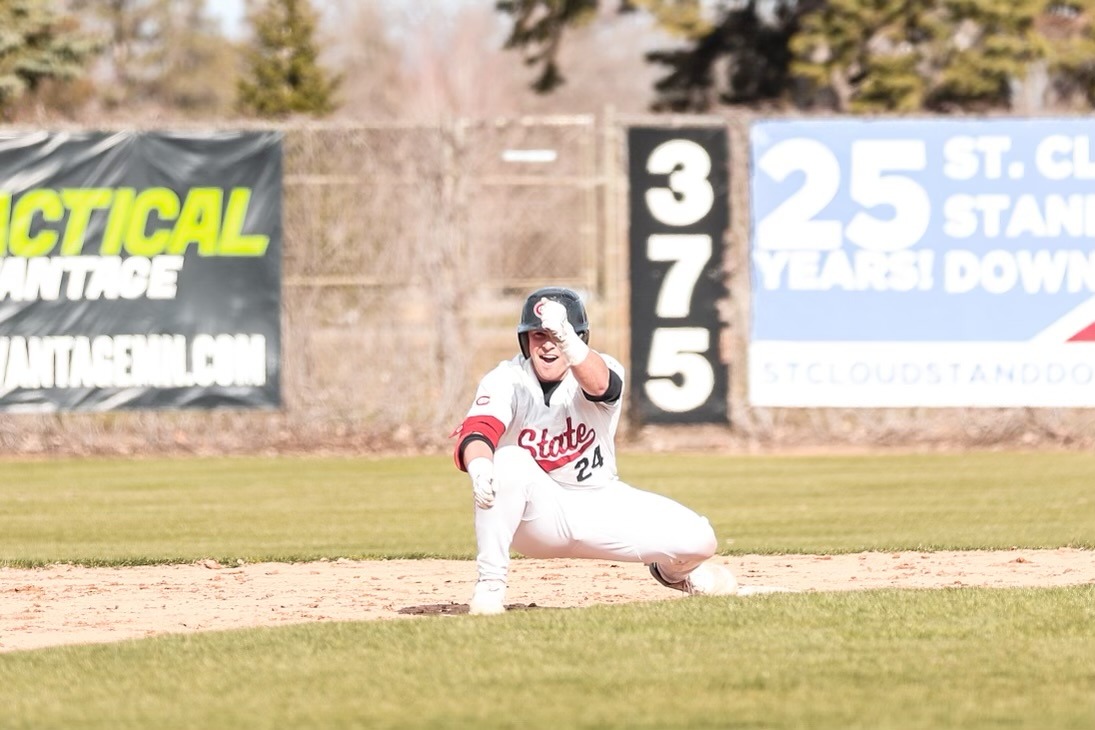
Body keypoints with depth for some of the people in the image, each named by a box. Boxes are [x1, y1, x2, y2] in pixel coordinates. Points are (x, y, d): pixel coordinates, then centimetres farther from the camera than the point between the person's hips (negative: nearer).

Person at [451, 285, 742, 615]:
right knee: (508, 462, -35)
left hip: (598, 506, 2)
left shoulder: (602, 369, -14)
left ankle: (672, 569, 24)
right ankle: (489, 584, -26)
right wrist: (479, 467, -59)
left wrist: (566, 339, -64)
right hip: (535, 512, -2)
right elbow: (476, 433, -33)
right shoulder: (506, 381, -15)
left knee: (698, 539, -16)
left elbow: (598, 384, -41)